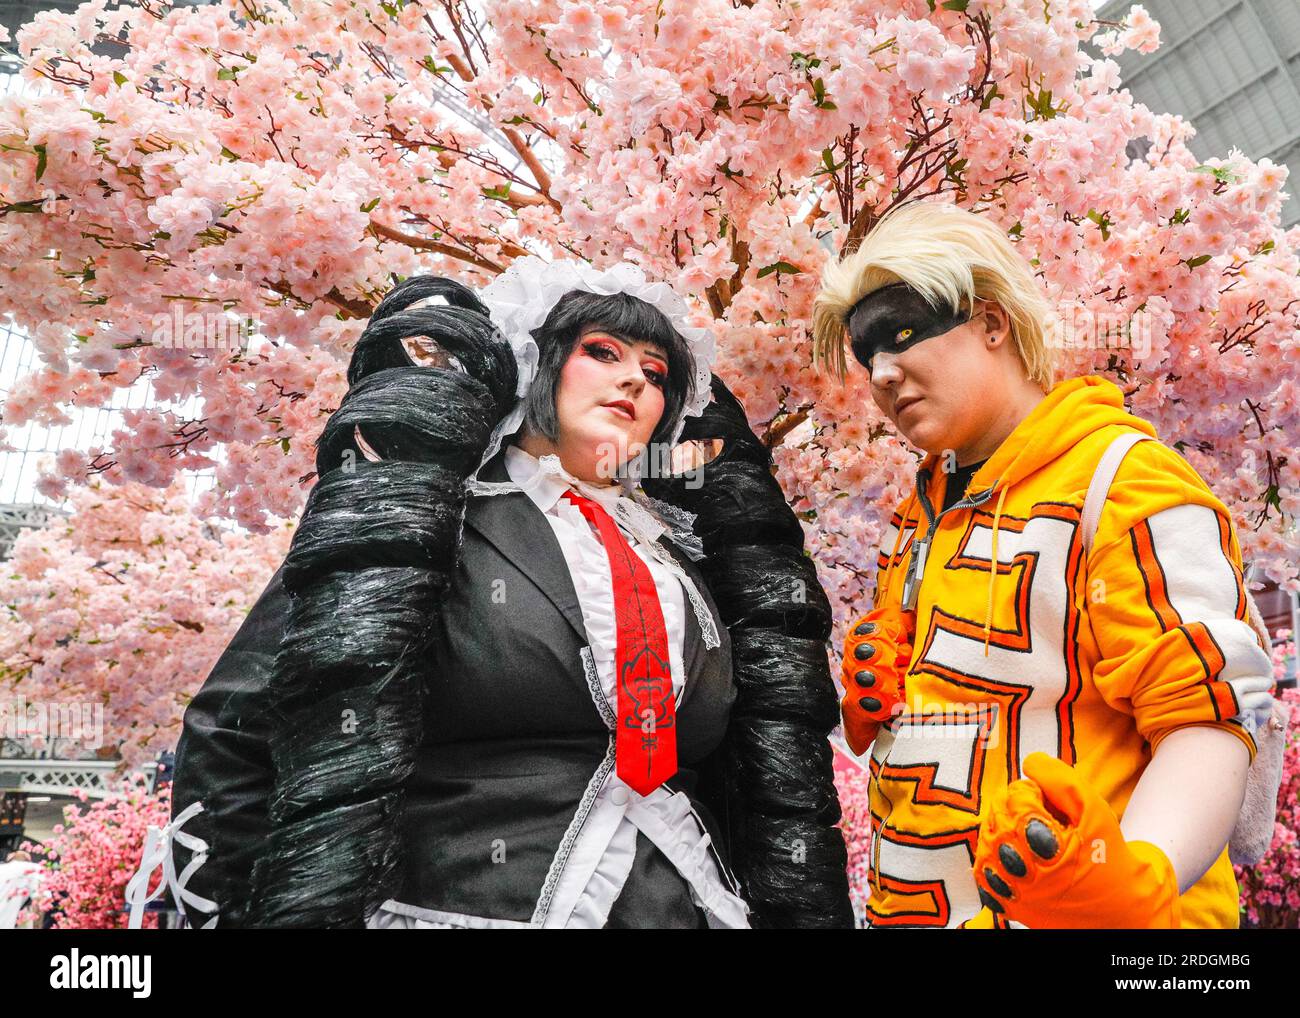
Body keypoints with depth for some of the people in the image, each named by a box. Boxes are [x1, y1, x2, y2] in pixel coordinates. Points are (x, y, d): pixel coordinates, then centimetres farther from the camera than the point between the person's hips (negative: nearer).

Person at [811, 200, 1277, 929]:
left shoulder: (1125, 484, -13)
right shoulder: (922, 514, 10)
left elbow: (1206, 723, -18)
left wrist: (1139, 877, -35)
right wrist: (868, 707, -2)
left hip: (1066, 909, -7)